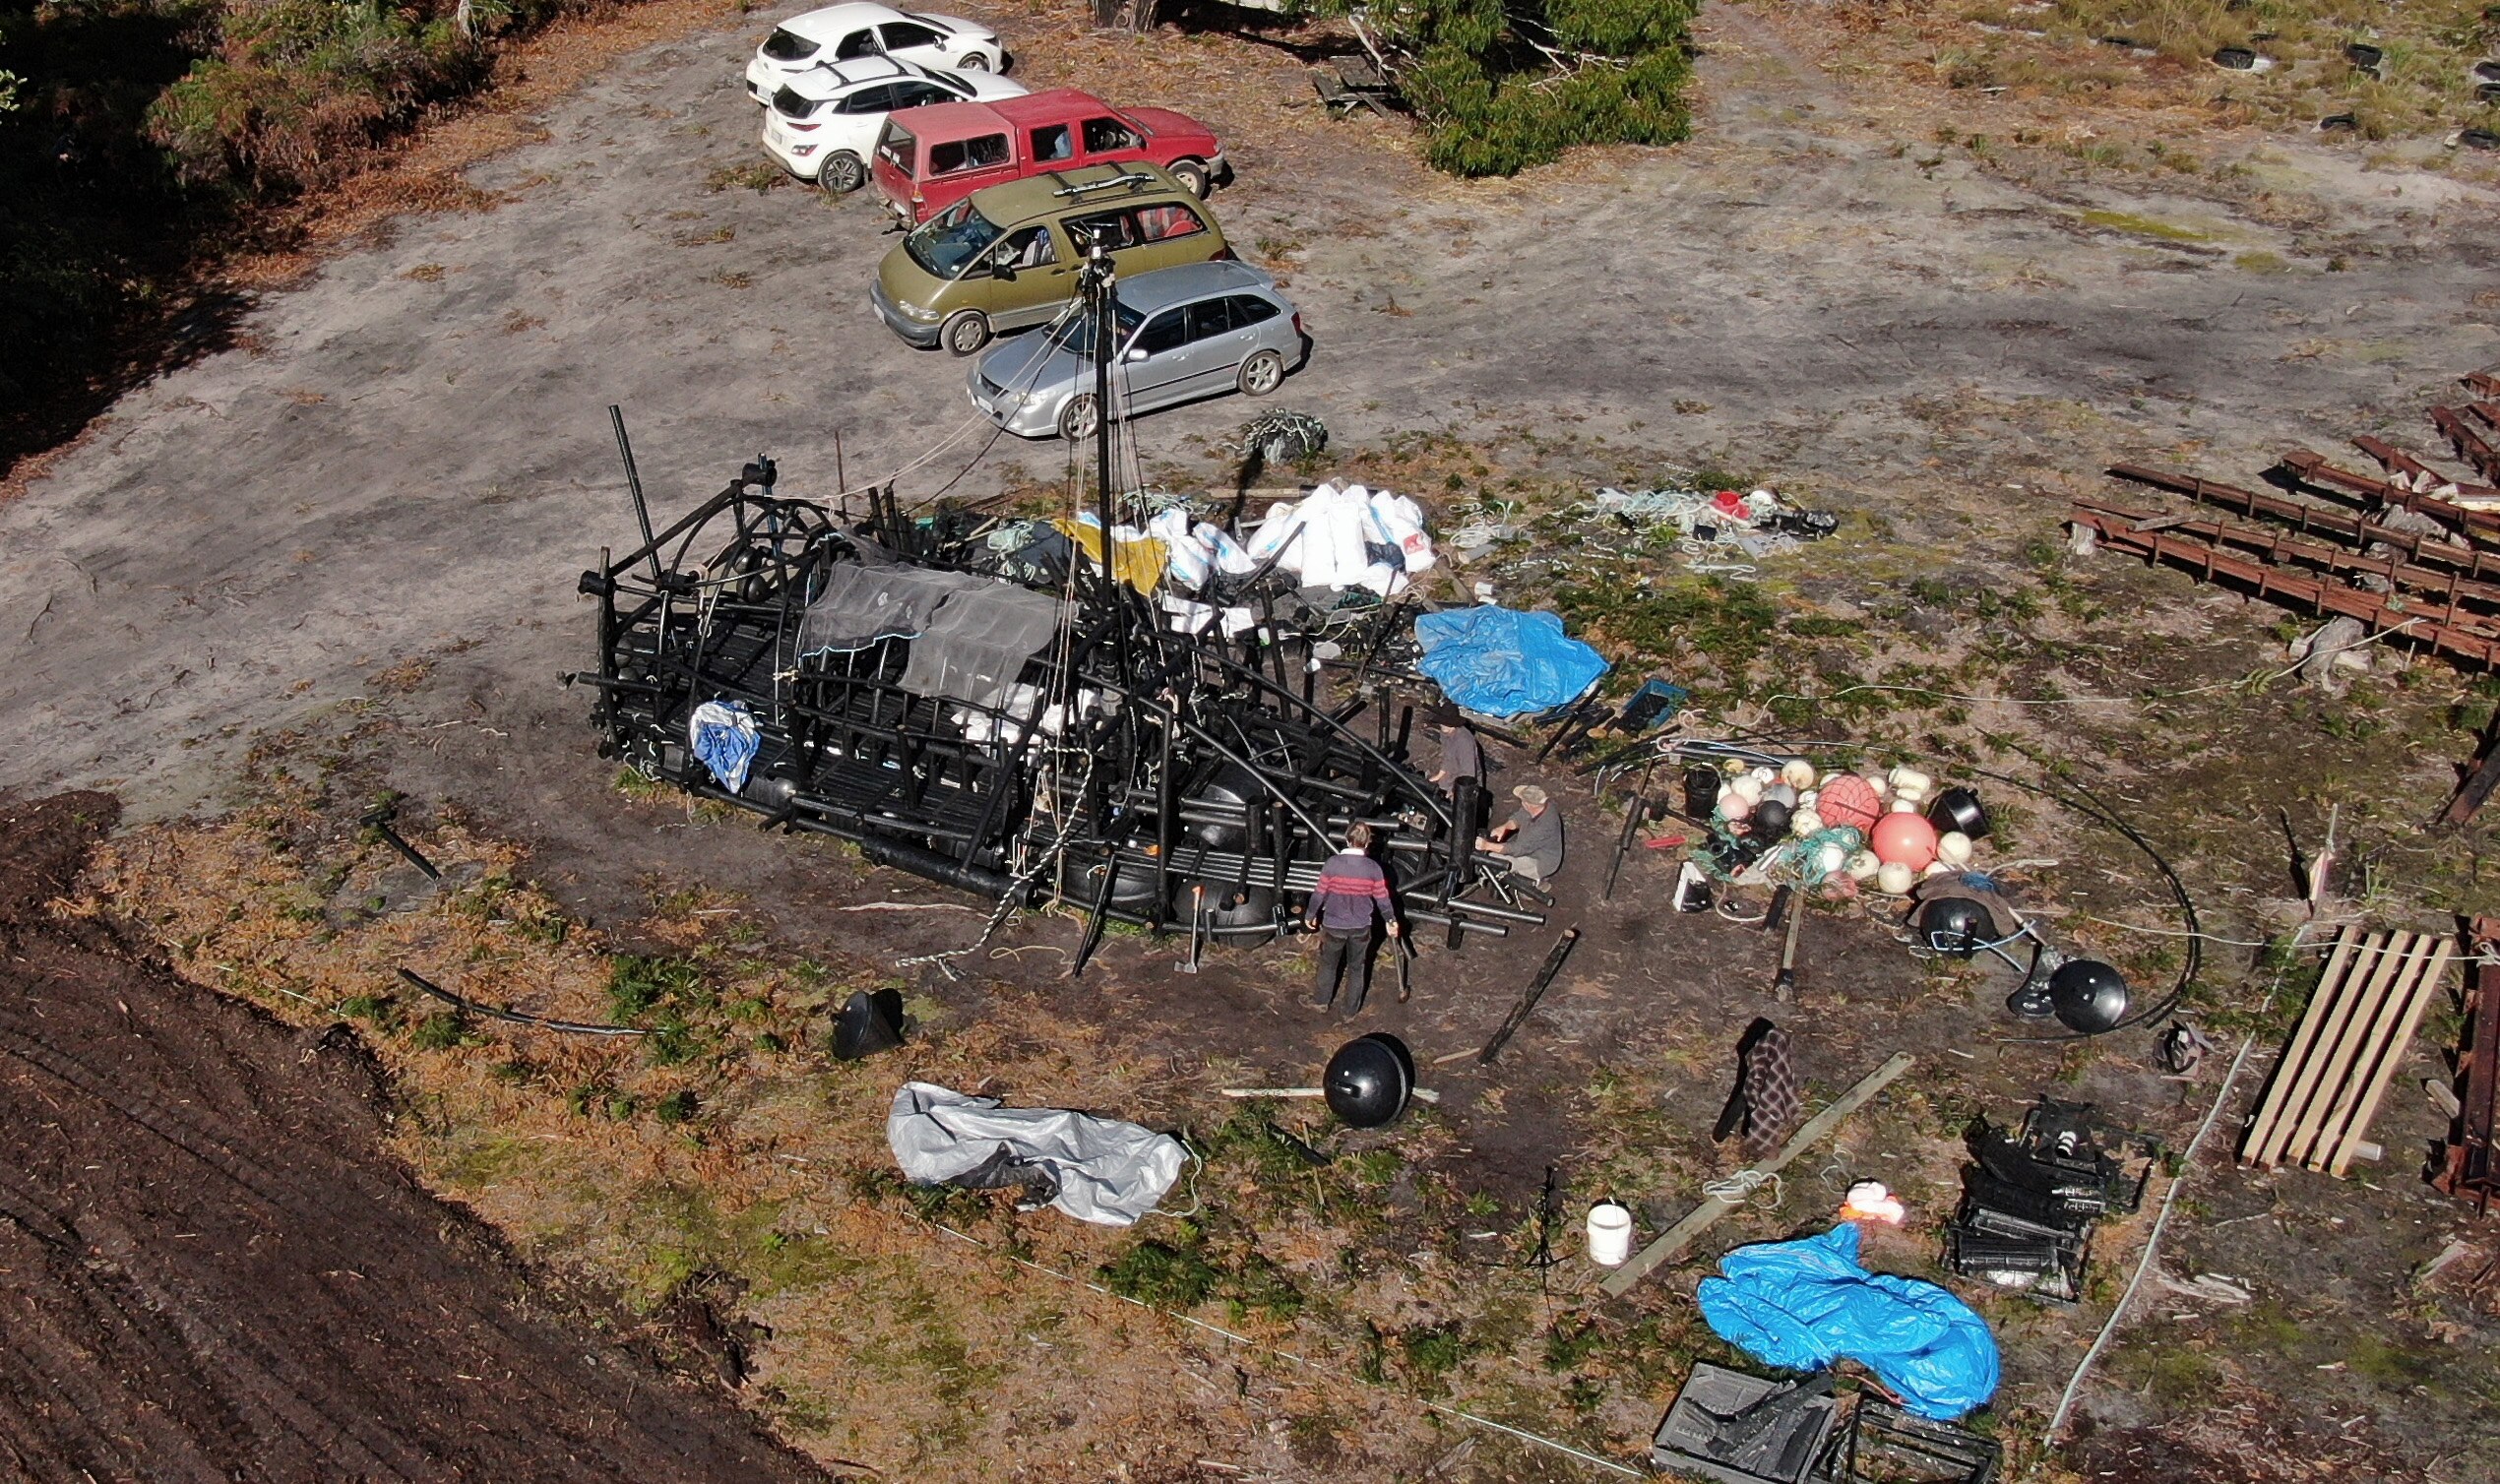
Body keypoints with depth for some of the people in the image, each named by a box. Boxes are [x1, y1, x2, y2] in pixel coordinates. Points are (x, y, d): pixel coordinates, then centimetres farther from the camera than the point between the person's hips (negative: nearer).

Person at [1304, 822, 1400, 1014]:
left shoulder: (1333, 863, -18)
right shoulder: (1373, 868, -14)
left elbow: (1320, 894, -10)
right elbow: (1382, 898, -5)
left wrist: (1310, 915, 7)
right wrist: (1391, 920, 12)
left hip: (1333, 925, -1)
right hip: (1361, 927, 1)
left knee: (1328, 964, 22)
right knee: (1356, 968, 19)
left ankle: (1321, 1001, 37)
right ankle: (1352, 1010, 29)